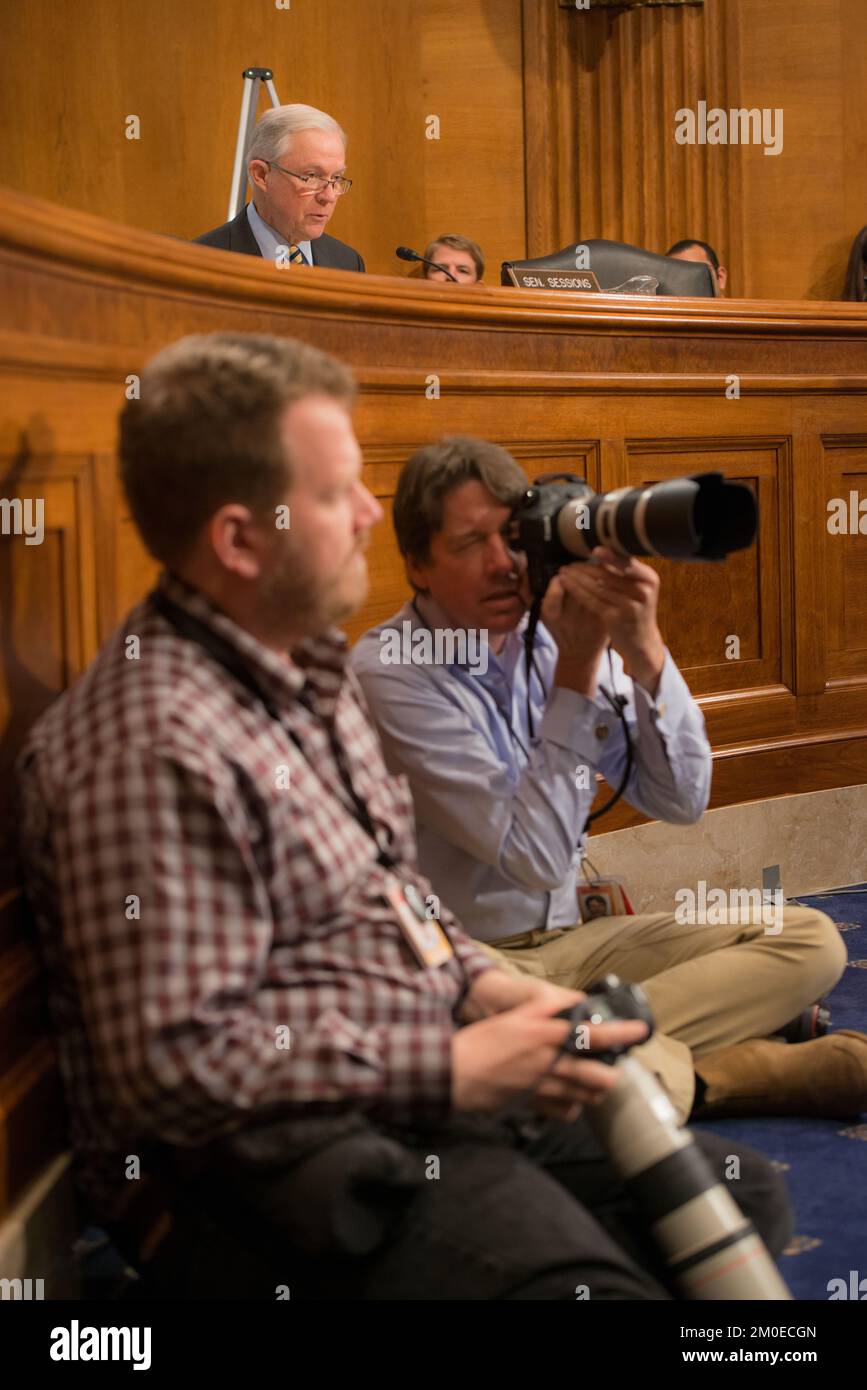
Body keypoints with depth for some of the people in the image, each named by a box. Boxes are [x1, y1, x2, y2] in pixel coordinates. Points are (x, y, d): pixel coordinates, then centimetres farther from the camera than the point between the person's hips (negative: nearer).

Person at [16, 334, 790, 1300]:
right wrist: (450, 1068, -21)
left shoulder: (307, 668, 12)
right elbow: (174, 1063, -25)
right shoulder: (151, 746, -22)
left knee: (745, 1200, 8)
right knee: (587, 1282, -28)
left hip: (441, 1080, 10)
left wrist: (480, 981, 4)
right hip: (287, 1153, -10)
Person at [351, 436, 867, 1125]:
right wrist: (578, 665, -22)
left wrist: (644, 652, -16)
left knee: (811, 939, -4)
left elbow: (682, 800, -1)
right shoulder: (391, 673, -16)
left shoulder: (551, 634, 2)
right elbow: (536, 856, -22)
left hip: (573, 939, 7)